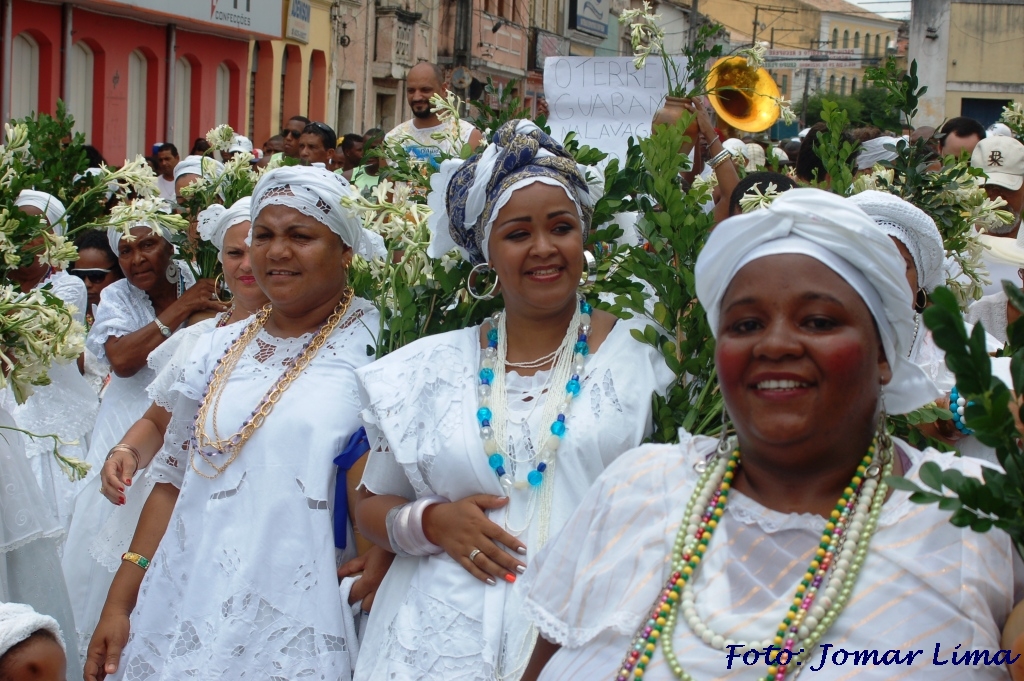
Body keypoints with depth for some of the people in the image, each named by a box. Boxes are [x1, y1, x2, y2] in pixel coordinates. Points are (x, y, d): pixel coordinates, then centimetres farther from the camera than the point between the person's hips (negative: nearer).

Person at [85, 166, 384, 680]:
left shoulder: (374, 343, -5)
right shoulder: (219, 349, 10)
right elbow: (177, 480, 12)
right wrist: (119, 603, 10)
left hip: (302, 621, -4)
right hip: (188, 608, 5)